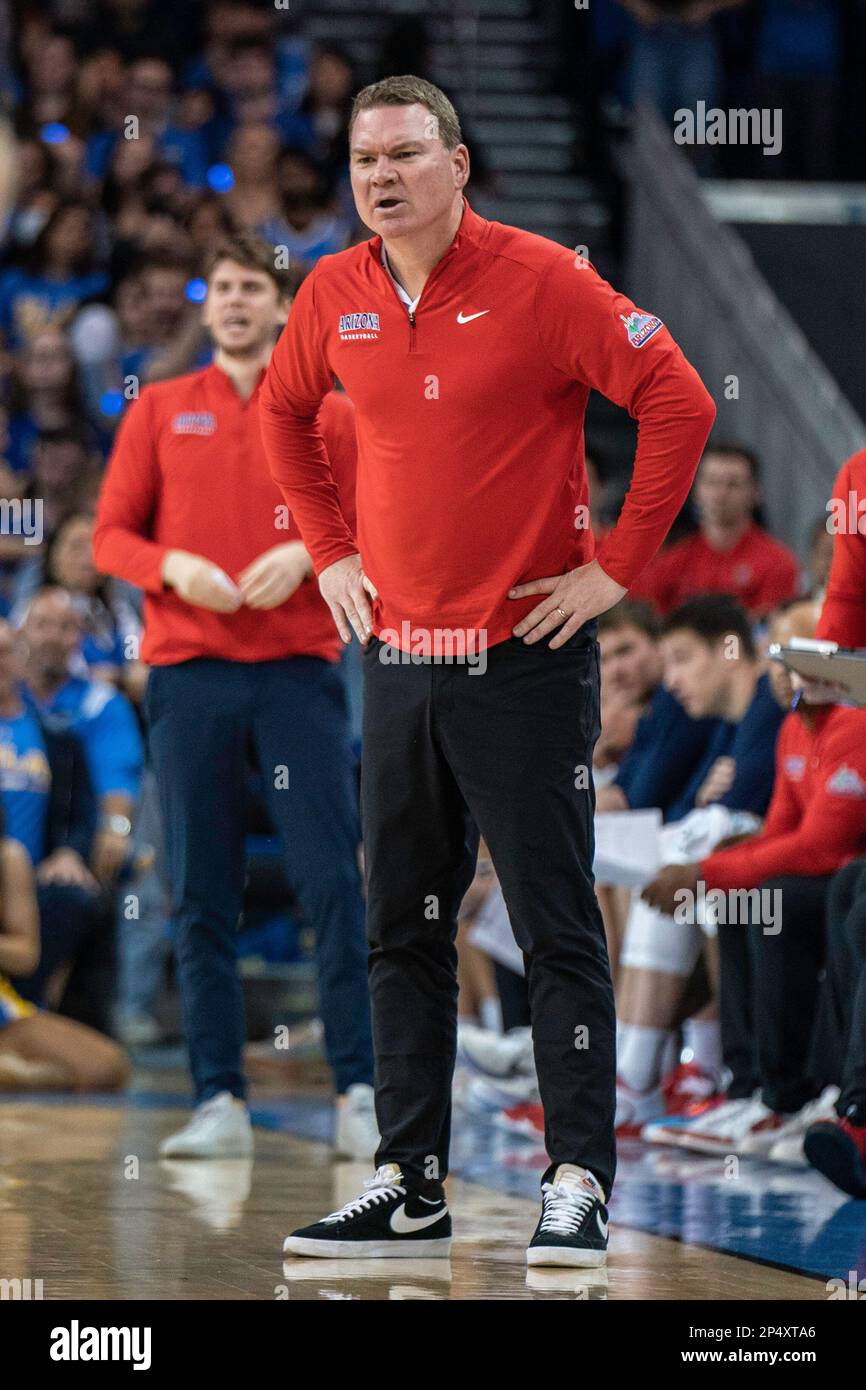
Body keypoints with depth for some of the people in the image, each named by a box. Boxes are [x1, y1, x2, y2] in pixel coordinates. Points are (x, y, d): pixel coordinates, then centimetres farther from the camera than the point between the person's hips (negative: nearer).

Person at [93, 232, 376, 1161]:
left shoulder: (329, 415, 9)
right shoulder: (160, 411, 12)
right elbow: (110, 535, 9)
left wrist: (305, 556, -12)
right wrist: (173, 568, -9)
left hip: (299, 669, -1)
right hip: (188, 672, 1)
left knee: (332, 881, -8)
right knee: (200, 895, 0)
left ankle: (360, 1090, -5)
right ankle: (220, 1101, 4)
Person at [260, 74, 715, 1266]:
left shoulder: (539, 280, -11)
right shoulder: (336, 296, 5)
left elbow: (679, 401, -11)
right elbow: (282, 412, 25)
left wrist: (618, 566, -11)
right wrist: (328, 553, 15)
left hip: (526, 655, -6)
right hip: (398, 658, 6)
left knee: (557, 931, -4)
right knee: (402, 933, 9)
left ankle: (580, 1185, 0)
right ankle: (409, 1188, 15)